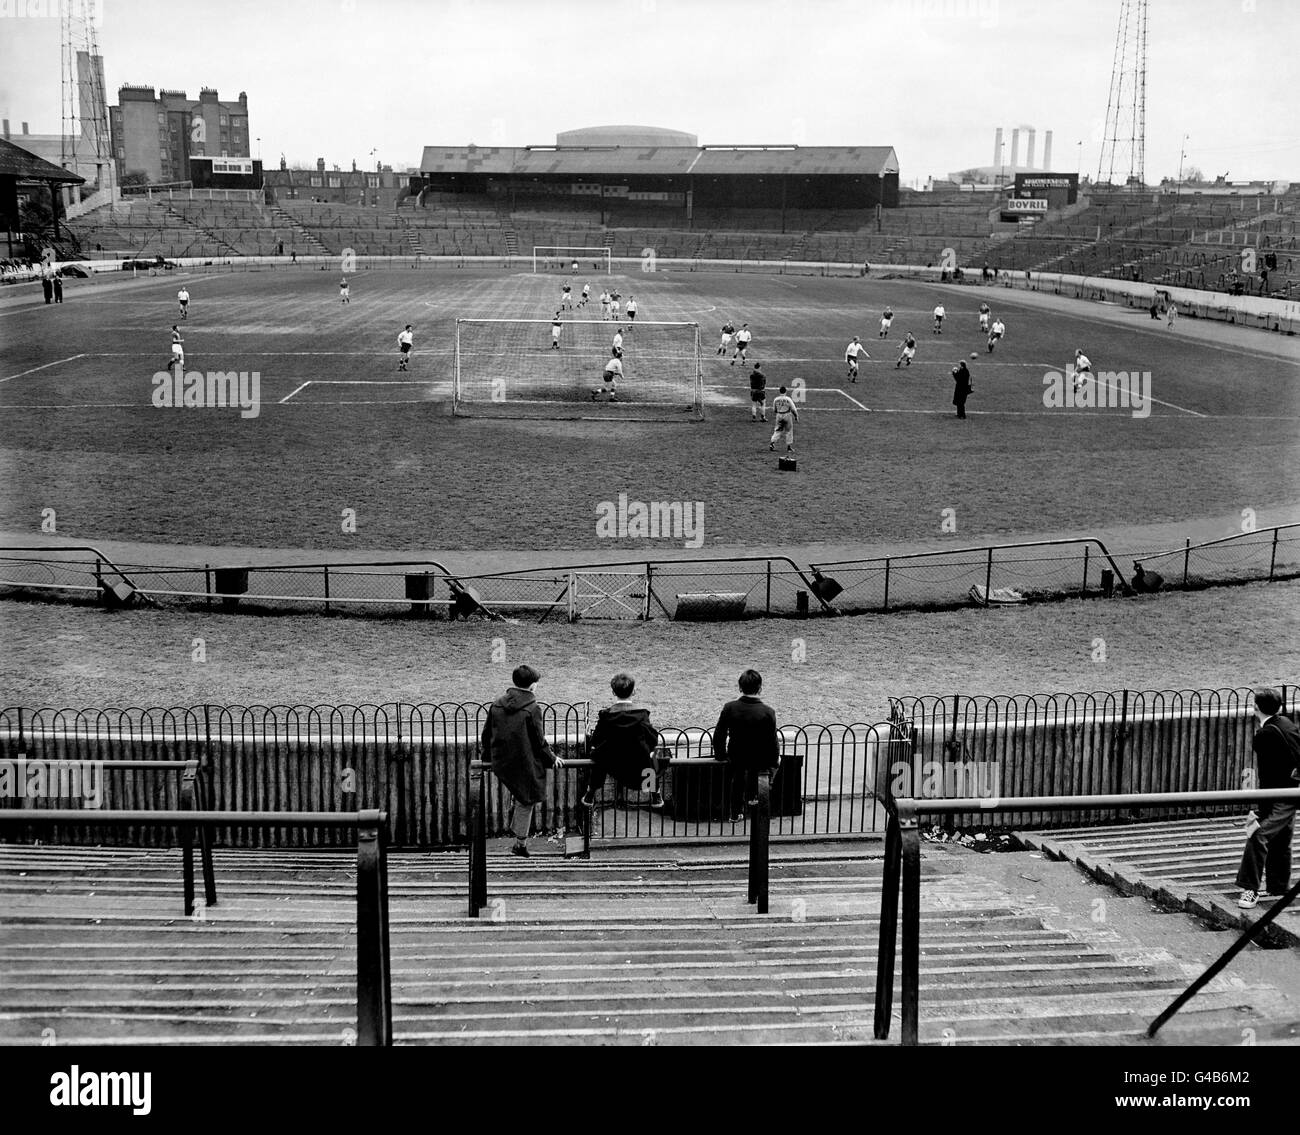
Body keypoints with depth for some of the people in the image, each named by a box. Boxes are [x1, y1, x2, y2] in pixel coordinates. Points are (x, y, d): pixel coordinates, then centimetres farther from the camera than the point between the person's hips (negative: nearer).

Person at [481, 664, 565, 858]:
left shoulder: (496, 704, 2)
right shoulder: (532, 708, -14)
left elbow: (486, 734, 8)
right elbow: (539, 741, -10)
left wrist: (488, 756, 23)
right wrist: (551, 759, 5)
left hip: (500, 764, 5)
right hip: (525, 765, -5)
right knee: (525, 801, 10)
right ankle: (520, 844, 19)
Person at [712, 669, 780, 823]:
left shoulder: (729, 707, -14)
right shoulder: (768, 712, -20)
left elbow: (718, 736, -7)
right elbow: (772, 741, -14)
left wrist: (720, 755, 10)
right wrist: (775, 760, 4)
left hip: (735, 758, 2)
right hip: (761, 762, -2)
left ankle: (735, 813, 41)